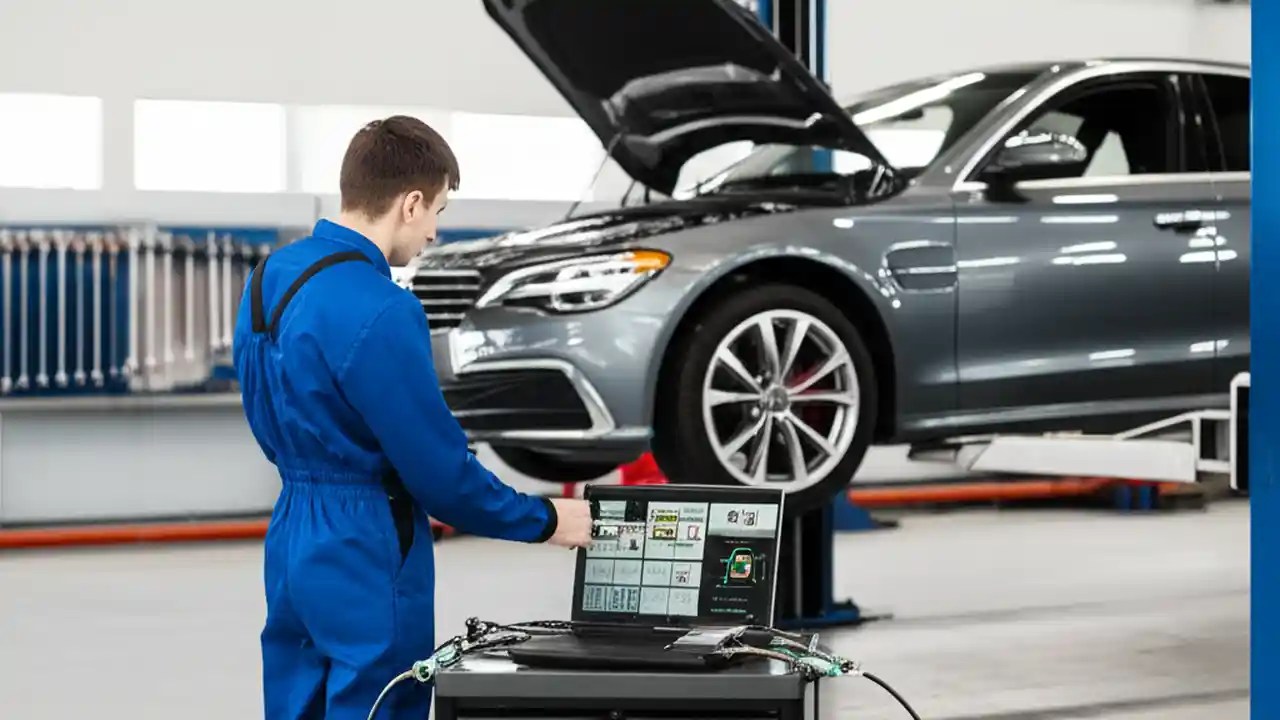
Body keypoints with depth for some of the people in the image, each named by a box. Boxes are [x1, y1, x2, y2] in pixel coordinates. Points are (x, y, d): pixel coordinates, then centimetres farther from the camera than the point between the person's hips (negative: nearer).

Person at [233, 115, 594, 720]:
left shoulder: (271, 275, 5)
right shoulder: (377, 312, -23)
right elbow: (438, 467, -18)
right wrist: (544, 522, -5)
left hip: (293, 540, 9)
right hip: (365, 558, -9)